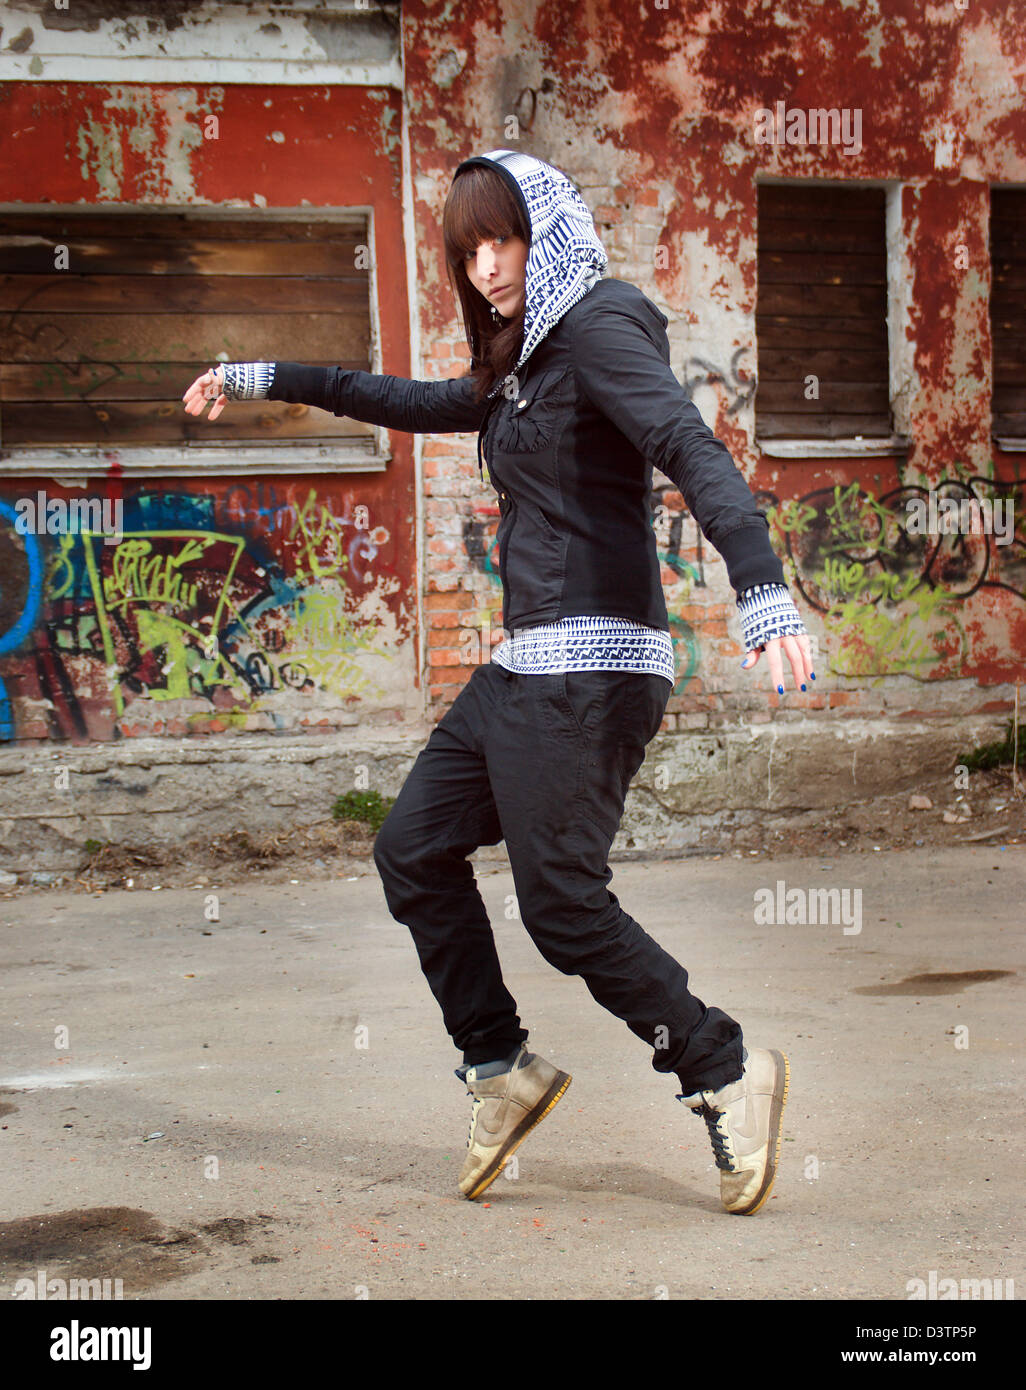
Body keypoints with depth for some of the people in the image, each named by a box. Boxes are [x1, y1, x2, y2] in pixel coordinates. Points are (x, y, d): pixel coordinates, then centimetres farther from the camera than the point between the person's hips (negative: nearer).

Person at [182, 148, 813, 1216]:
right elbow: (423, 405, 34)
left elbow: (693, 452, -23)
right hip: (526, 666, 10)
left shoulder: (599, 326, -10)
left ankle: (725, 1072, 3)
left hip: (591, 667, -10)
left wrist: (762, 593, -37)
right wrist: (269, 380, 38)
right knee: (413, 850, 11)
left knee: (564, 904, -10)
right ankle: (500, 1069, 18)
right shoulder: (529, 357, 18)